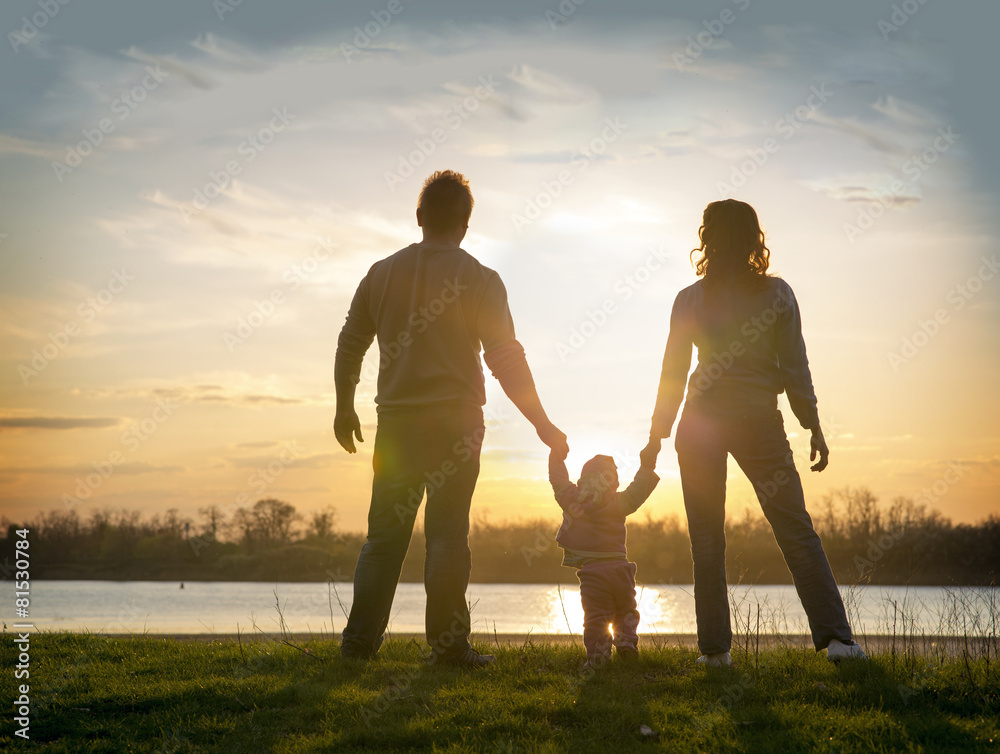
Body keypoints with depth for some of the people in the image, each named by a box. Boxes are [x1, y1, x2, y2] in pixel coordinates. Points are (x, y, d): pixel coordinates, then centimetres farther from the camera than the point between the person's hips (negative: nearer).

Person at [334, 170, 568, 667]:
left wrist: (344, 409, 27)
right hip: (455, 424, -3)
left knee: (385, 533, 9)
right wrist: (542, 424, 2)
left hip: (396, 421, 3)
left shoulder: (382, 273, 8)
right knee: (447, 534, 1)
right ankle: (448, 644, 1)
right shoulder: (479, 280, -3)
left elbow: (349, 345, 14)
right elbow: (506, 360, -5)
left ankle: (360, 639, 7)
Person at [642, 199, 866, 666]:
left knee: (707, 538, 7)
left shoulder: (690, 300, -2)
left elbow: (673, 373, 2)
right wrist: (813, 427, 6)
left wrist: (657, 436, 9)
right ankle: (835, 636, -6)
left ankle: (715, 646, 6)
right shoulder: (777, 293, -2)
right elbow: (795, 367, -2)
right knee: (796, 530, 4)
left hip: (700, 424, 0)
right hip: (759, 421, 0)